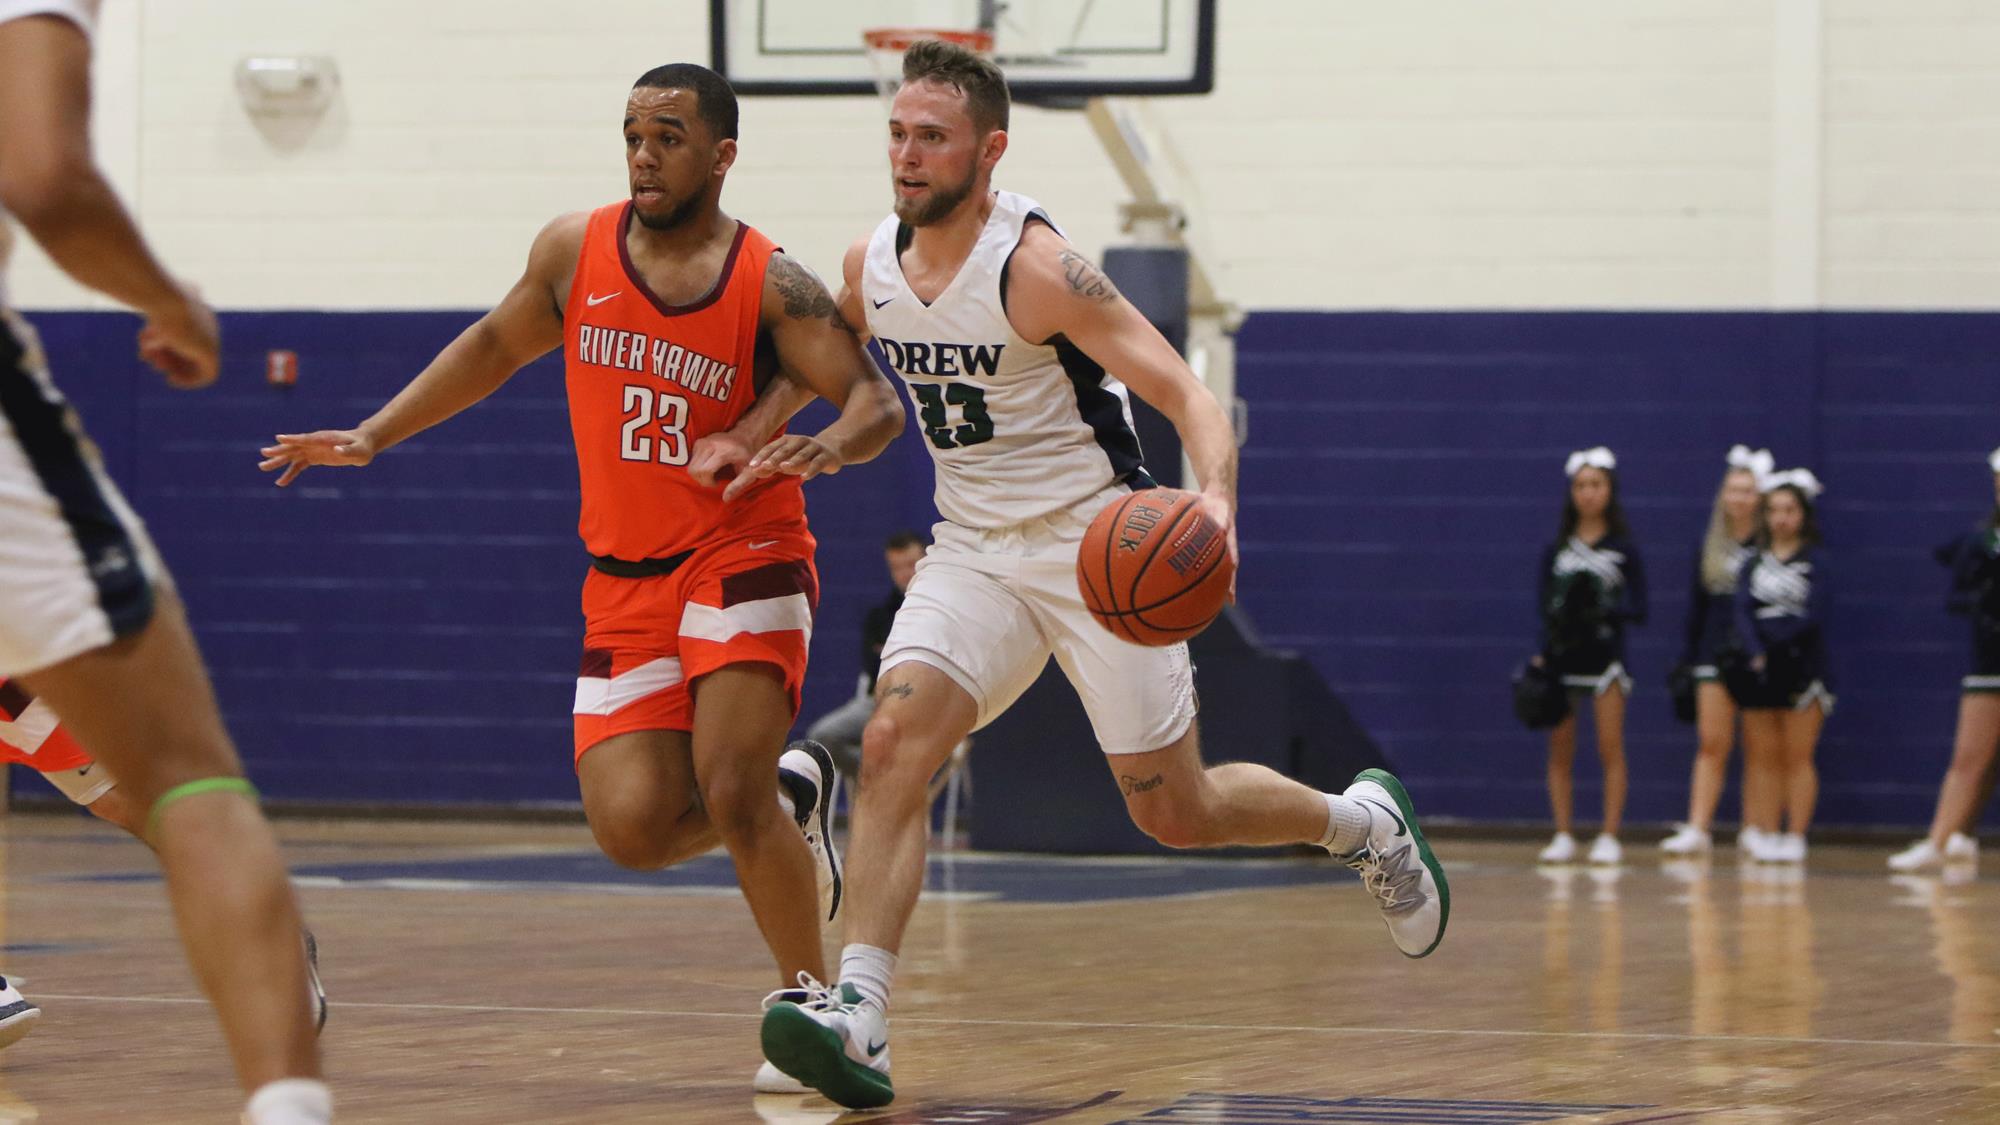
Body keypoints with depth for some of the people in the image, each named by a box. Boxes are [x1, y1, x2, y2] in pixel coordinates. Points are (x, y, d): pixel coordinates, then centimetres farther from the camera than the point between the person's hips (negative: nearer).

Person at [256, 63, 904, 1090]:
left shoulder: (770, 284, -10)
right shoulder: (575, 250, 2)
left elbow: (879, 402, -15)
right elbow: (498, 344, 19)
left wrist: (826, 446, -38)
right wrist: (371, 436, 17)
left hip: (741, 559, -4)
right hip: (624, 581, 4)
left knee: (734, 798, -19)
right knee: (633, 830, -11)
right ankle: (788, 792, 21)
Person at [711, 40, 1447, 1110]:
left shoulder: (1038, 267, -21)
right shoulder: (870, 267, -2)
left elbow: (1186, 394, -23)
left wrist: (1214, 498, -42)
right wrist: (755, 431, 5)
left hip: (1096, 545, -5)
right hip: (973, 550, 5)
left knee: (1177, 814, 3)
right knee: (892, 741, -21)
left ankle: (1363, 822, 33)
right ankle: (857, 1015, -27)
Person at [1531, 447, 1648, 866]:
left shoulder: (1623, 549, 3)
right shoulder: (1556, 548, 8)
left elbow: (1639, 608, 1)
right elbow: (1541, 603, 5)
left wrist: (1605, 611, -18)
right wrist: (1539, 656, -7)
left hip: (1604, 655, -2)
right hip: (1560, 657, 2)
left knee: (1610, 749, -4)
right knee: (1560, 752, 2)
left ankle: (1609, 837, 0)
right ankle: (1563, 836, 9)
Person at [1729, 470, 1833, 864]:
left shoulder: (1815, 561, 0)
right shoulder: (1754, 562, 11)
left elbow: (1814, 615, -9)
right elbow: (1743, 613, 0)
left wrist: (1773, 637, -13)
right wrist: (1756, 654, -15)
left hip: (1801, 668, -4)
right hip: (1760, 669, 4)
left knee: (1797, 758, -2)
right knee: (1764, 760, 4)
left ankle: (1795, 838, 0)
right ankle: (1767, 837, 6)